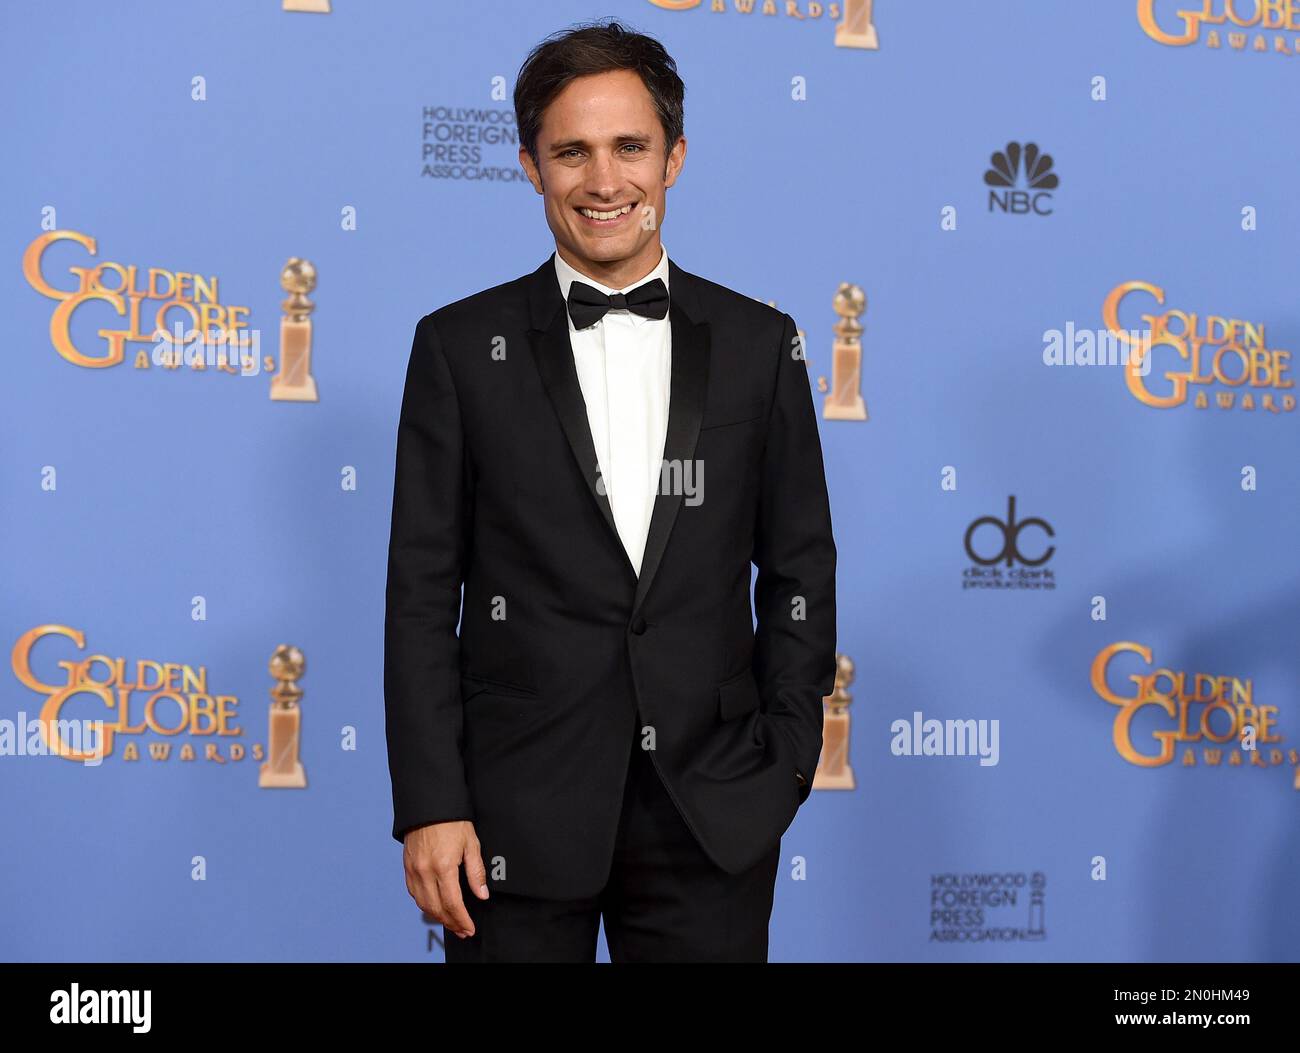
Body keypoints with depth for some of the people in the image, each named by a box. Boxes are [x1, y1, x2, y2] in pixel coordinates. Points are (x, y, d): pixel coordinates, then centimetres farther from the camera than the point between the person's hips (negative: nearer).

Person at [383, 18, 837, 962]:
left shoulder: (759, 344, 5)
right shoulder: (461, 347, 1)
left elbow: (799, 572, 8)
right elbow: (422, 592, -1)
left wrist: (785, 766, 1)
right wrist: (428, 806, -5)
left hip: (714, 817, 1)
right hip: (518, 815, -1)